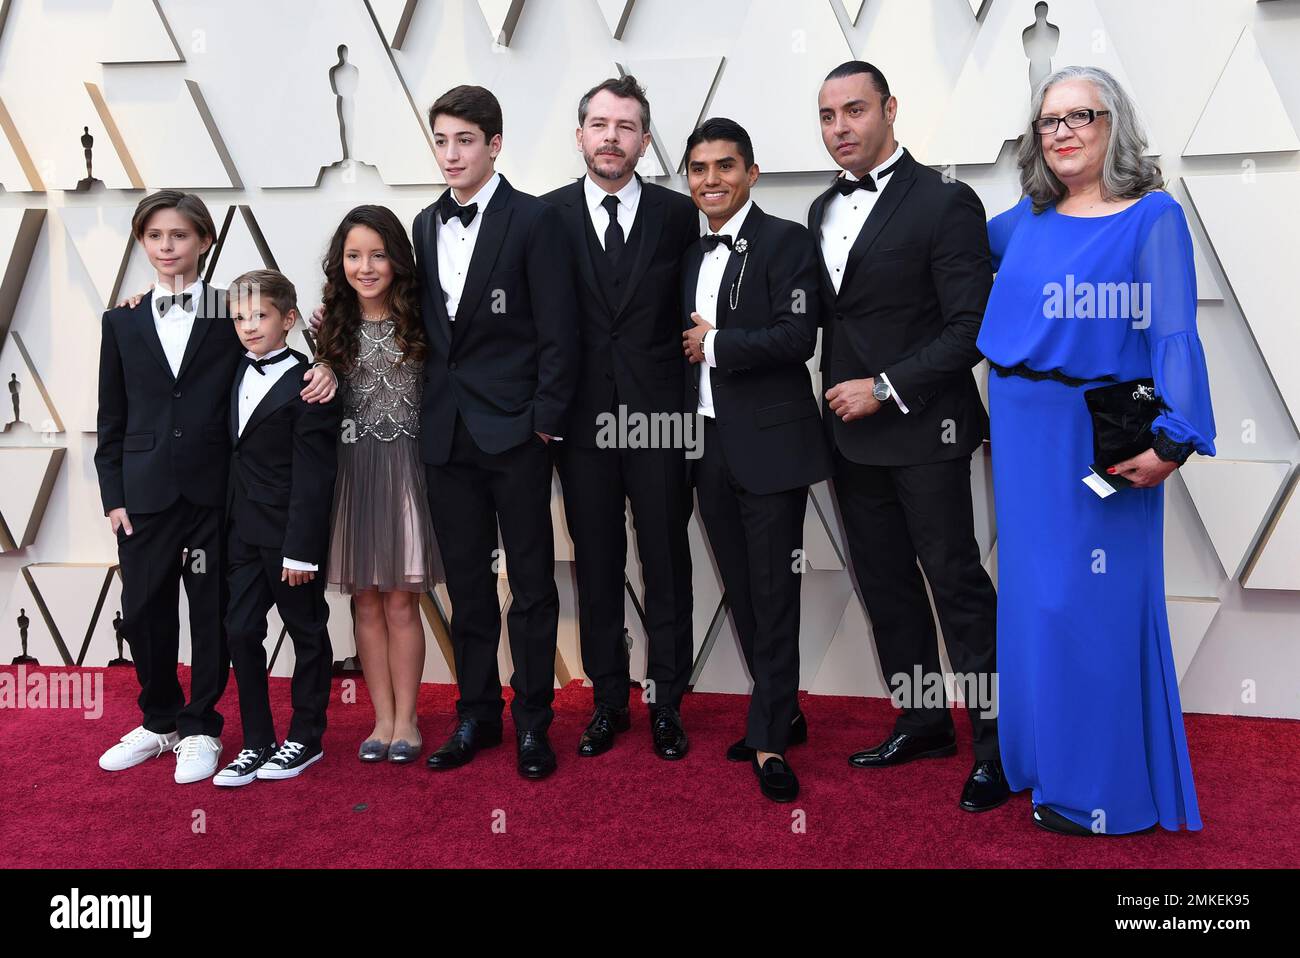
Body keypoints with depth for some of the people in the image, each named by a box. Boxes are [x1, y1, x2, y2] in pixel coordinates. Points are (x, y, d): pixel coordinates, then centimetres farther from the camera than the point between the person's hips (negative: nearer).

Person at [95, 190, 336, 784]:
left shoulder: (231, 312, 2)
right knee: (144, 610, 10)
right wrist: (113, 495, 4)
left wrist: (322, 368, -16)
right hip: (146, 491, 3)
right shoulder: (122, 322, 9)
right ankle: (158, 721, 30)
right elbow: (111, 419, 10)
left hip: (215, 490, -2)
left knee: (212, 612, 5)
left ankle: (200, 729, 22)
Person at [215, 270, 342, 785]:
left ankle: (305, 739, 21)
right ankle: (256, 743, 20)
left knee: (307, 633, 8)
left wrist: (301, 548, -19)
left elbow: (311, 476, -17)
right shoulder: (241, 371, 8)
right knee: (240, 632, 8)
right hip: (244, 530, 7)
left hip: (289, 533, -7)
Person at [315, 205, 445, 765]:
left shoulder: (419, 320, 0)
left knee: (401, 603, 2)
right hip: (352, 469, 2)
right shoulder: (331, 325, 6)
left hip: (405, 467, -2)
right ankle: (383, 718, 18)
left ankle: (406, 721, 14)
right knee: (367, 603, 7)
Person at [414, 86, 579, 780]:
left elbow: (557, 332, -8)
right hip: (447, 431, 5)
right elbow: (426, 326, 15)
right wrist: (428, 415, 5)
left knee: (531, 581, 4)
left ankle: (532, 720, 17)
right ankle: (477, 714, 25)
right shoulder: (426, 226, 13)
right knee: (466, 582, 12)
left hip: (514, 430, -5)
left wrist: (544, 421, -11)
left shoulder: (534, 220, -4)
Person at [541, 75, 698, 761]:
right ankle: (608, 701, 25)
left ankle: (667, 704, 21)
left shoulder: (679, 215, 2)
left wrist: (691, 400, -1)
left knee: (667, 565, 7)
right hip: (584, 421, 1)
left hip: (659, 418, 0)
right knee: (596, 568, 10)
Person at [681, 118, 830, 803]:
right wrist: (690, 346, 1)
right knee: (740, 591, 13)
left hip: (769, 444, -7)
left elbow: (797, 336, -16)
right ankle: (779, 712, 28)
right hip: (709, 445, 7)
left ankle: (770, 740, 8)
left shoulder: (785, 242, -5)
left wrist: (714, 345, -11)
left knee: (773, 594, -1)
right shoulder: (691, 254, 16)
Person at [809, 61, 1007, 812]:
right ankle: (922, 723, 27)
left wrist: (886, 388, -16)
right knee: (885, 586, 12)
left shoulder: (945, 202, -9)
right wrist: (837, 402, 4)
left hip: (923, 432, -7)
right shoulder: (824, 209, 12)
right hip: (853, 434, 7)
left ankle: (997, 742, 12)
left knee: (957, 582, -1)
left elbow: (972, 327, -13)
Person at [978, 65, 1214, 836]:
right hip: (1022, 432, 6)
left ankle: (1104, 790, 16)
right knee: (1032, 590, 14)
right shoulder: (1028, 219, 10)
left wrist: (1173, 439, -24)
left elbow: (1175, 336, -14)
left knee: (1093, 603, 0)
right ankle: (1040, 752, 32)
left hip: (1101, 437, -6)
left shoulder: (1154, 216, -5)